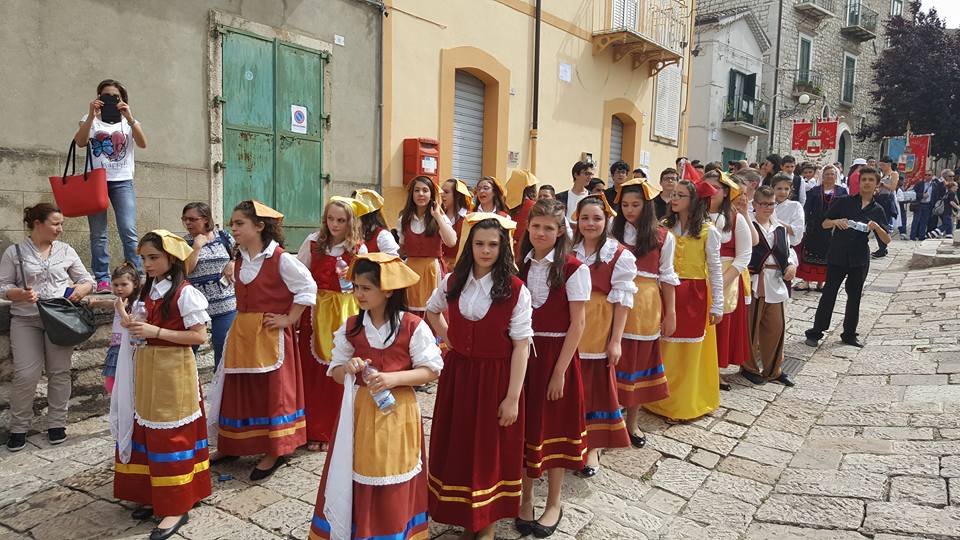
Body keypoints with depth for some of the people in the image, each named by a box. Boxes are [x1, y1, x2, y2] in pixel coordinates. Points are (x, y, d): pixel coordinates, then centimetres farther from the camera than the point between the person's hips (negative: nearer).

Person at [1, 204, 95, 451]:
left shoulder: (66, 251, 8)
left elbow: (86, 280, 13)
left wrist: (82, 288, -10)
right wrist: (20, 294, -17)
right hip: (26, 320, -2)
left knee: (60, 372, 4)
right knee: (26, 374, -6)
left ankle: (57, 423, 17)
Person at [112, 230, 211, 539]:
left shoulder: (185, 292, -14)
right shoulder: (147, 291, 11)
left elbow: (199, 336, -17)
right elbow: (143, 328, 18)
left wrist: (155, 332, -21)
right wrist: (130, 324, -3)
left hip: (174, 372, -8)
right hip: (146, 369, 8)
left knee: (171, 437, -2)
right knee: (148, 432, 13)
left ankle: (177, 507, 8)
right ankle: (154, 495, 26)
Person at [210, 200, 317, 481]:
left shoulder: (280, 259, -15)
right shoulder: (240, 259, 8)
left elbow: (308, 288, -15)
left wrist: (289, 320, -14)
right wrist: (244, 320, 14)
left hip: (269, 334, -7)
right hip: (241, 332, 7)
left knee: (271, 391, 2)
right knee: (237, 389, 13)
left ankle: (274, 452, 15)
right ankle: (230, 446, 28)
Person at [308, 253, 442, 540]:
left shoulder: (413, 327, -11)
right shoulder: (350, 327, 0)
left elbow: (432, 369, -7)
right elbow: (336, 372, 8)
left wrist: (394, 378, -20)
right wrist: (348, 368, -16)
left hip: (396, 411, -3)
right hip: (358, 411, 3)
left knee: (393, 482, 8)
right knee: (356, 477, 8)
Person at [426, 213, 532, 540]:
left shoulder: (515, 290, -12)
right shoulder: (453, 282, 0)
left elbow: (521, 346, -13)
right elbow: (432, 311, 22)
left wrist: (512, 397, -15)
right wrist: (448, 339, 8)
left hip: (495, 377, -4)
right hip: (457, 373, 4)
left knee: (490, 449, 8)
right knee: (457, 446, 13)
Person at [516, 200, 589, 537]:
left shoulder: (573, 269, -9)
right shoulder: (520, 265, 4)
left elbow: (577, 323, -10)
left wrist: (559, 371, -13)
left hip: (556, 355, -3)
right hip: (522, 353, 4)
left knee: (554, 426, 8)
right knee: (524, 426, 9)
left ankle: (554, 504, 25)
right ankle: (525, 498, 26)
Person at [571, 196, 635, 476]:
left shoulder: (618, 255, -5)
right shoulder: (568, 251, 6)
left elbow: (622, 299, -6)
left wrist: (616, 339, -9)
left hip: (599, 332, -3)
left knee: (596, 386, 4)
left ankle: (593, 448, 19)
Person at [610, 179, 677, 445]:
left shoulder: (663, 238, 1)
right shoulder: (614, 233, 4)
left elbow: (667, 277, 4)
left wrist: (670, 313, 2)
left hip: (646, 307, 0)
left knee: (639, 360, 10)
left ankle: (632, 422, 23)